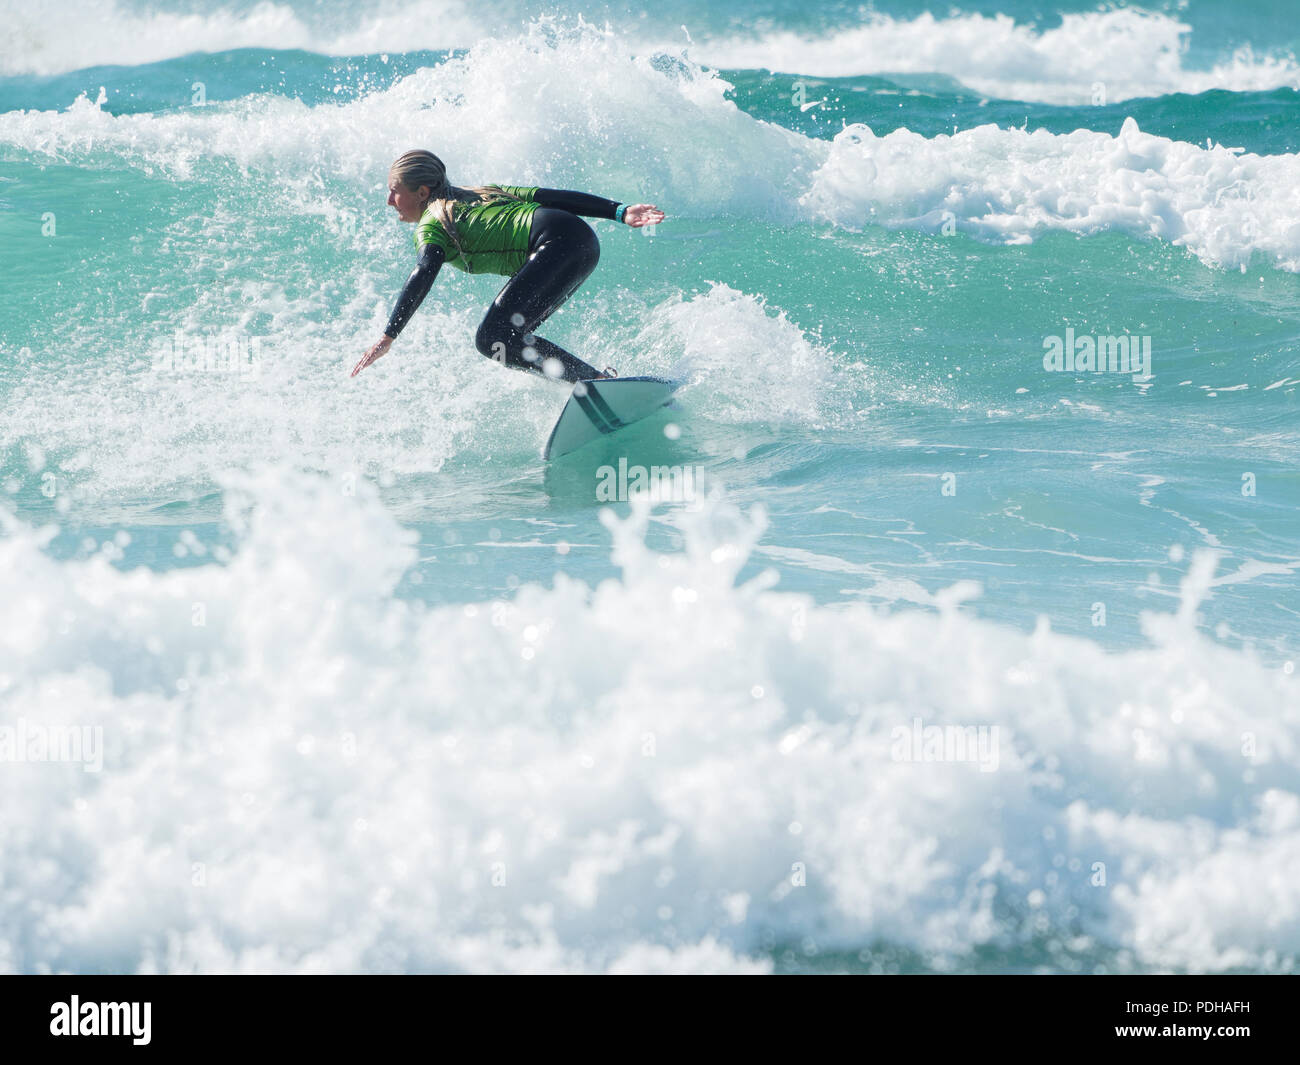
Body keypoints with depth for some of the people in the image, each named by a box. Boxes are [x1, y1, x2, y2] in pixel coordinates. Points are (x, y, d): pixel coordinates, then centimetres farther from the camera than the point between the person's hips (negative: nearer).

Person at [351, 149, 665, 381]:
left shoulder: (432, 224, 4)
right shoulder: (479, 194, 28)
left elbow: (423, 276, -15)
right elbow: (550, 196, 20)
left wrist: (388, 336, -22)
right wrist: (621, 212, 13)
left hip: (559, 243, -10)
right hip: (585, 244, 10)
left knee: (494, 340, -16)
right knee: (507, 337, 13)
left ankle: (599, 381, -23)